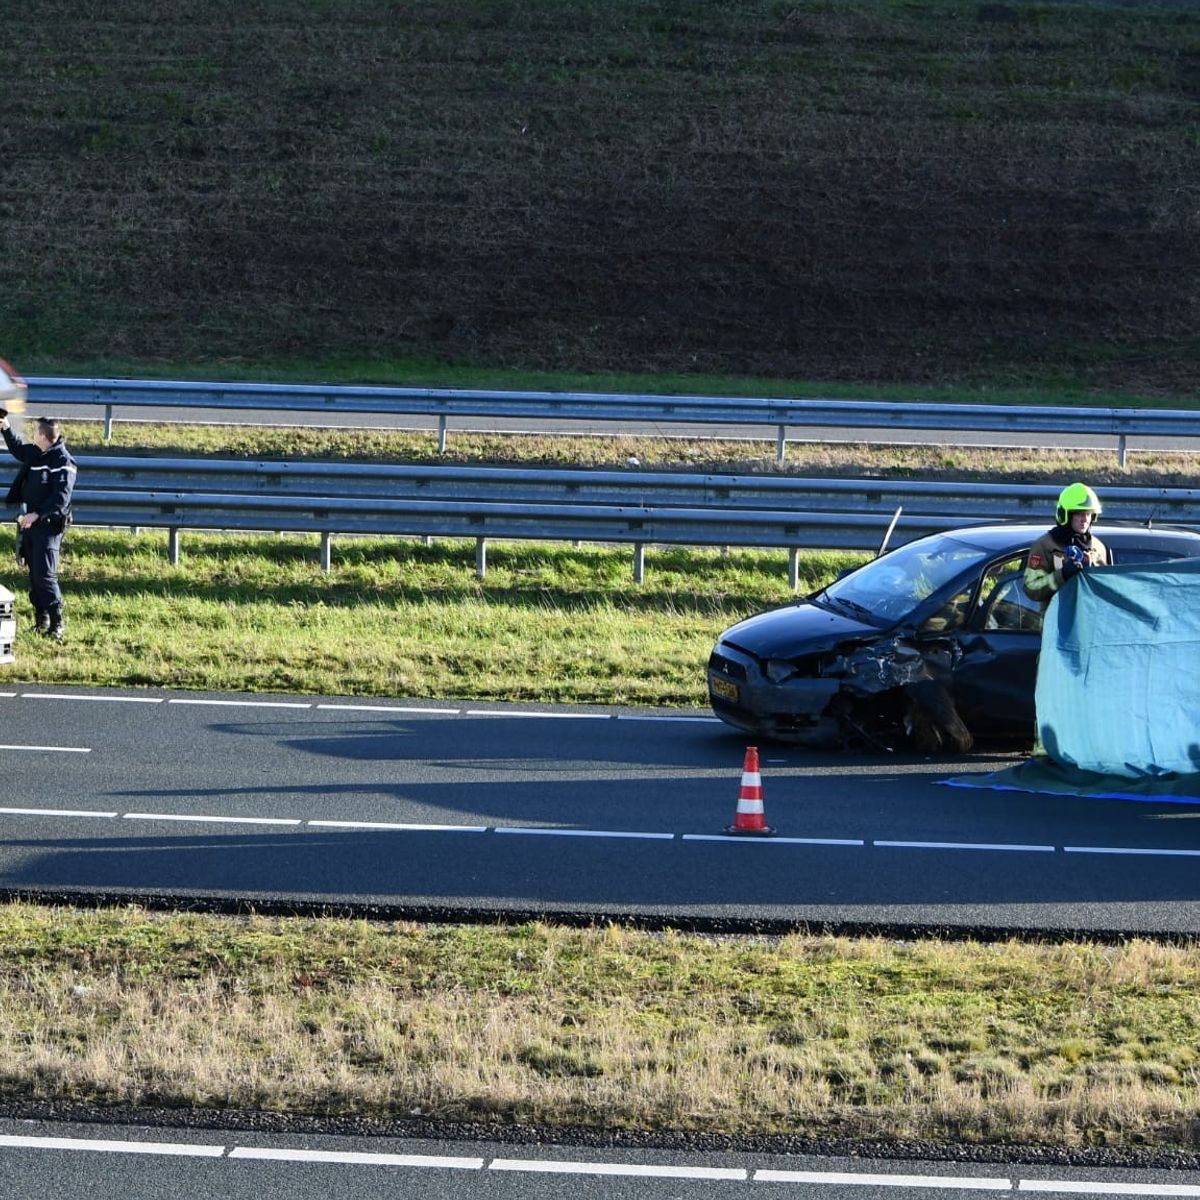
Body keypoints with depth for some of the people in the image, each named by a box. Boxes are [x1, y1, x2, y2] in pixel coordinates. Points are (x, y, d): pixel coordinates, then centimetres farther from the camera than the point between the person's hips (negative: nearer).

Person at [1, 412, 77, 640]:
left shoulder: (63, 462, -16)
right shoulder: (34, 453, 9)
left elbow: (61, 498, -24)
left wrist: (36, 515, -29)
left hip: (49, 525, -9)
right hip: (31, 521, 9)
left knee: (45, 575, -12)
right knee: (34, 573, 11)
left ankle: (57, 624, -8)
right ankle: (42, 619, 18)